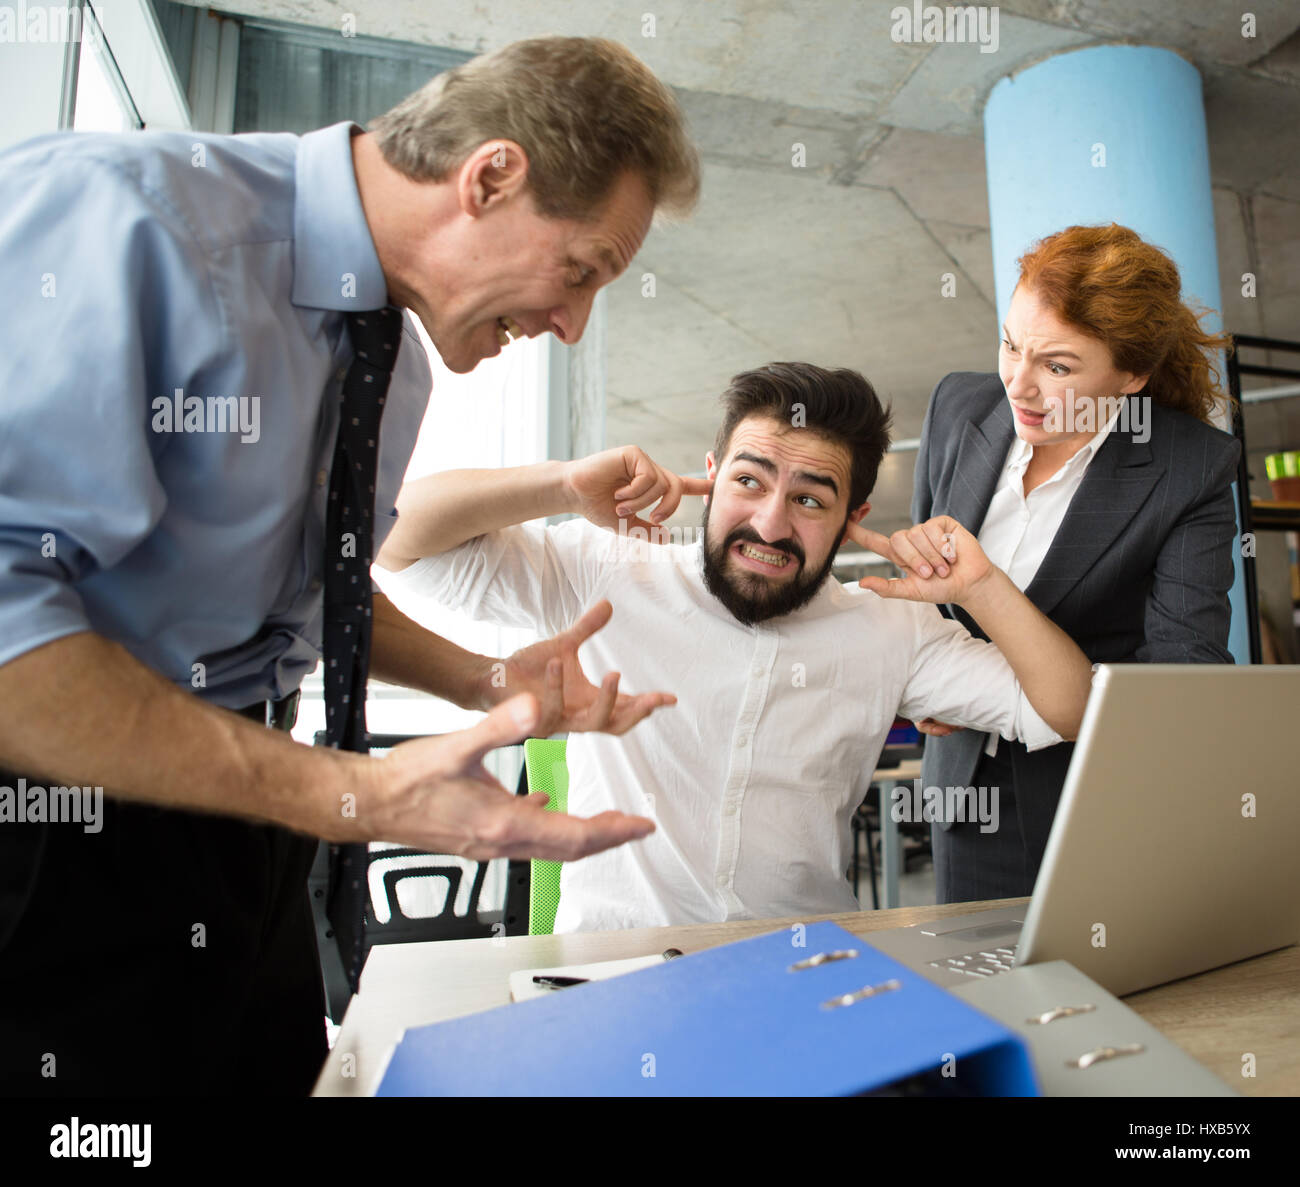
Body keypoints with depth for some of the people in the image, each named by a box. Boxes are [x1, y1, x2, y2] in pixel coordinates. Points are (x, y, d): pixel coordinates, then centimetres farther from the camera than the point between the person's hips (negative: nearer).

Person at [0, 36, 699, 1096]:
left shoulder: (401, 361, 3)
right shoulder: (112, 214, -21)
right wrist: (348, 797, -30)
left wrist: (490, 683, 2)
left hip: (237, 821, 8)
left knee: (274, 1069, 21)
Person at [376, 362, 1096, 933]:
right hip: (608, 964, -2)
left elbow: (1069, 715, 4)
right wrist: (567, 485, -16)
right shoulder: (608, 578, -4)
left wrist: (980, 587, -9)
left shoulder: (891, 631, 3)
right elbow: (395, 539, -6)